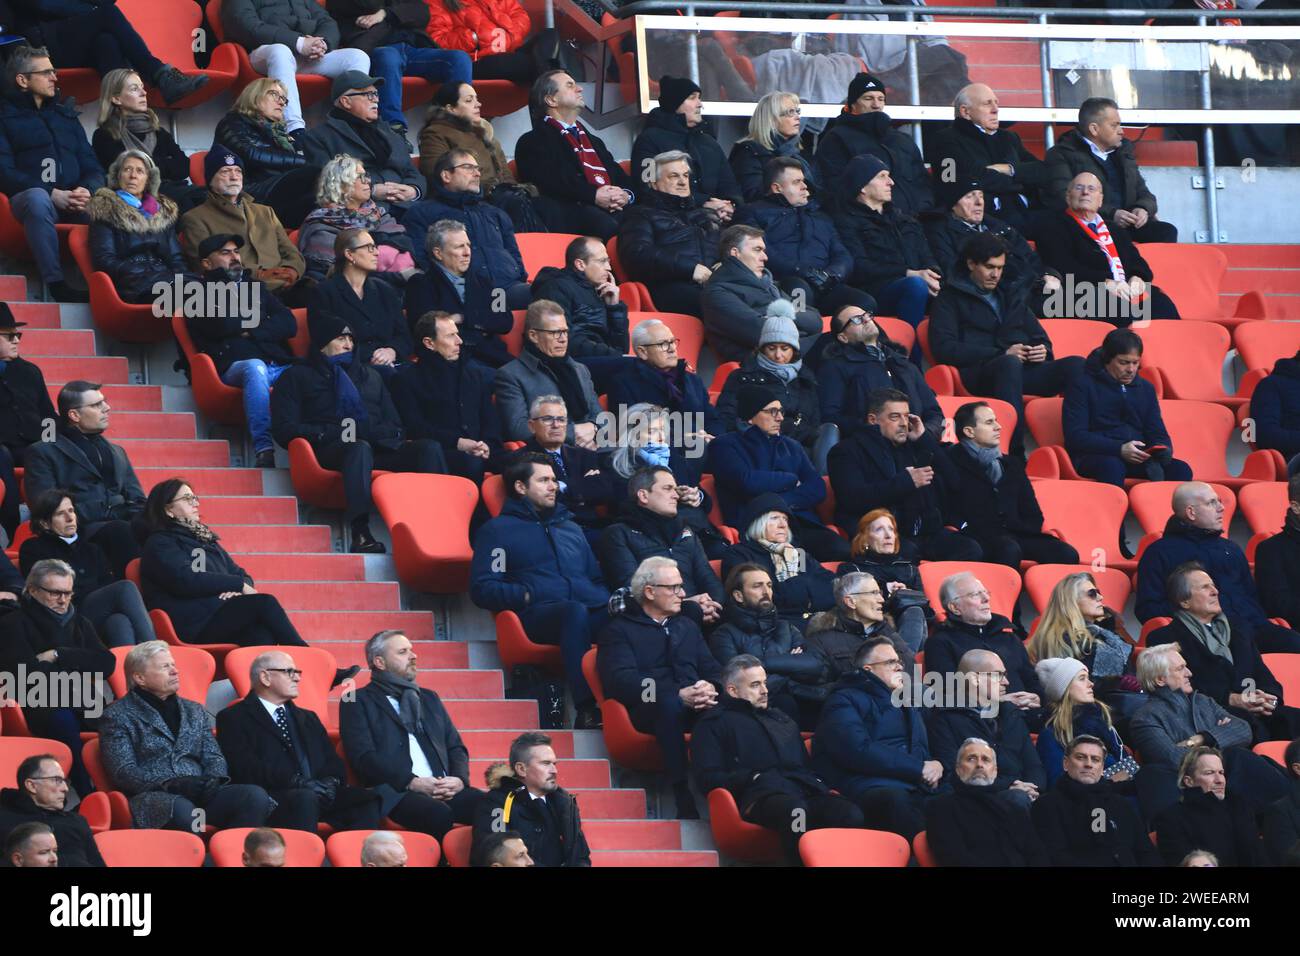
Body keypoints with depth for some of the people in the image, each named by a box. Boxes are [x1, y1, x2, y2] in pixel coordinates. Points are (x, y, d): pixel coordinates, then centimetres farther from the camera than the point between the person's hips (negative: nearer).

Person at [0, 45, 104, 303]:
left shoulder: (64, 113, 26)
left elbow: (92, 166, 19)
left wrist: (87, 190, -7)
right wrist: (53, 194, -16)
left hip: (74, 201, 4)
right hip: (26, 198, -4)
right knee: (37, 198, -41)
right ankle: (56, 284, -42)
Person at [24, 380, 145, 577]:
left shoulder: (116, 452, 30)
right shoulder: (43, 453, 10)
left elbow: (137, 502, 24)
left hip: (122, 524, 5)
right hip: (81, 531, -5)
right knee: (120, 531, -38)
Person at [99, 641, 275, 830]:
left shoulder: (195, 711, 26)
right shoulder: (117, 716, 8)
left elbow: (214, 758, 21)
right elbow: (123, 772, -3)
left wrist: (212, 782, -4)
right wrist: (172, 784, -16)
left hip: (200, 793, 5)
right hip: (153, 797, -5)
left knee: (255, 796, -24)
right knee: (182, 809, -41)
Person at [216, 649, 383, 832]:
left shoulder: (307, 718, 30)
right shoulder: (234, 718, 9)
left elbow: (334, 763, 21)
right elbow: (245, 767, -7)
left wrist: (331, 782, -4)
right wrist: (295, 781, -18)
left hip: (320, 795, 6)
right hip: (273, 799, -6)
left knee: (365, 800, -23)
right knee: (305, 797, -38)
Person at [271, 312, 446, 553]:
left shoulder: (370, 375, 33)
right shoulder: (298, 377, 19)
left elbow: (396, 426, 23)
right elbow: (284, 429, 5)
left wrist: (363, 431, 0)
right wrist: (335, 433, -7)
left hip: (380, 447, 5)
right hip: (329, 450, -4)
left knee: (428, 447, -24)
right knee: (360, 449, -41)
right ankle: (360, 533, -54)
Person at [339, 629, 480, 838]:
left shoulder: (429, 699, 29)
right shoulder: (359, 702, 10)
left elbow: (456, 747, 23)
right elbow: (363, 758, -3)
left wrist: (459, 779, 0)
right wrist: (412, 782, -14)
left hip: (443, 789, 5)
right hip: (395, 793, -5)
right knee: (439, 813, -38)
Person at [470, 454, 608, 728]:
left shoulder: (570, 528, 33)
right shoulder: (498, 530, 16)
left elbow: (597, 578, 33)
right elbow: (482, 589, 4)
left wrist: (610, 600, 11)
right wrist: (527, 596, -9)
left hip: (593, 610, 5)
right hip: (536, 614, -5)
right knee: (575, 611, -41)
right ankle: (587, 710, -48)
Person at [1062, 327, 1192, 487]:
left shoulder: (1145, 388, 22)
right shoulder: (1082, 385, 4)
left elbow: (1157, 433, 20)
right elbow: (1075, 436, -6)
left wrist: (1162, 449, -7)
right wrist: (1120, 449, -18)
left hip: (1138, 460, 5)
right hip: (1093, 458, -5)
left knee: (1181, 470, -23)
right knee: (1112, 467, -40)